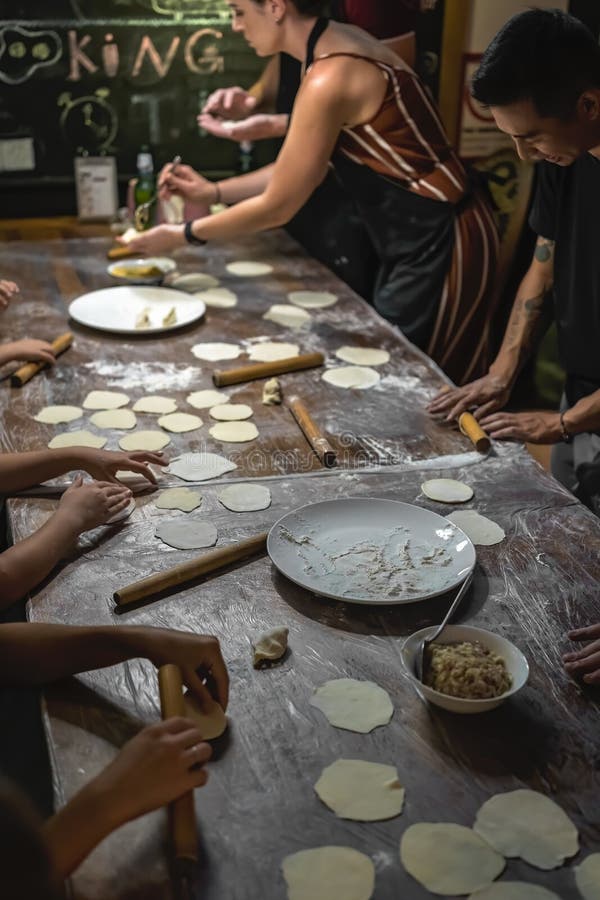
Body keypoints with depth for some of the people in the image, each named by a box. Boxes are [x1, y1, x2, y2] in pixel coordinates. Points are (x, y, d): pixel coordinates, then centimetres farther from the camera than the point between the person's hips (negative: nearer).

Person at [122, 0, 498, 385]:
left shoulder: (330, 79, -23)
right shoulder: (341, 44, 5)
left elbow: (277, 206, -16)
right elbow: (305, 170, 14)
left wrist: (185, 234, -4)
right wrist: (214, 190, 12)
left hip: (438, 246, -9)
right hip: (425, 238, 9)